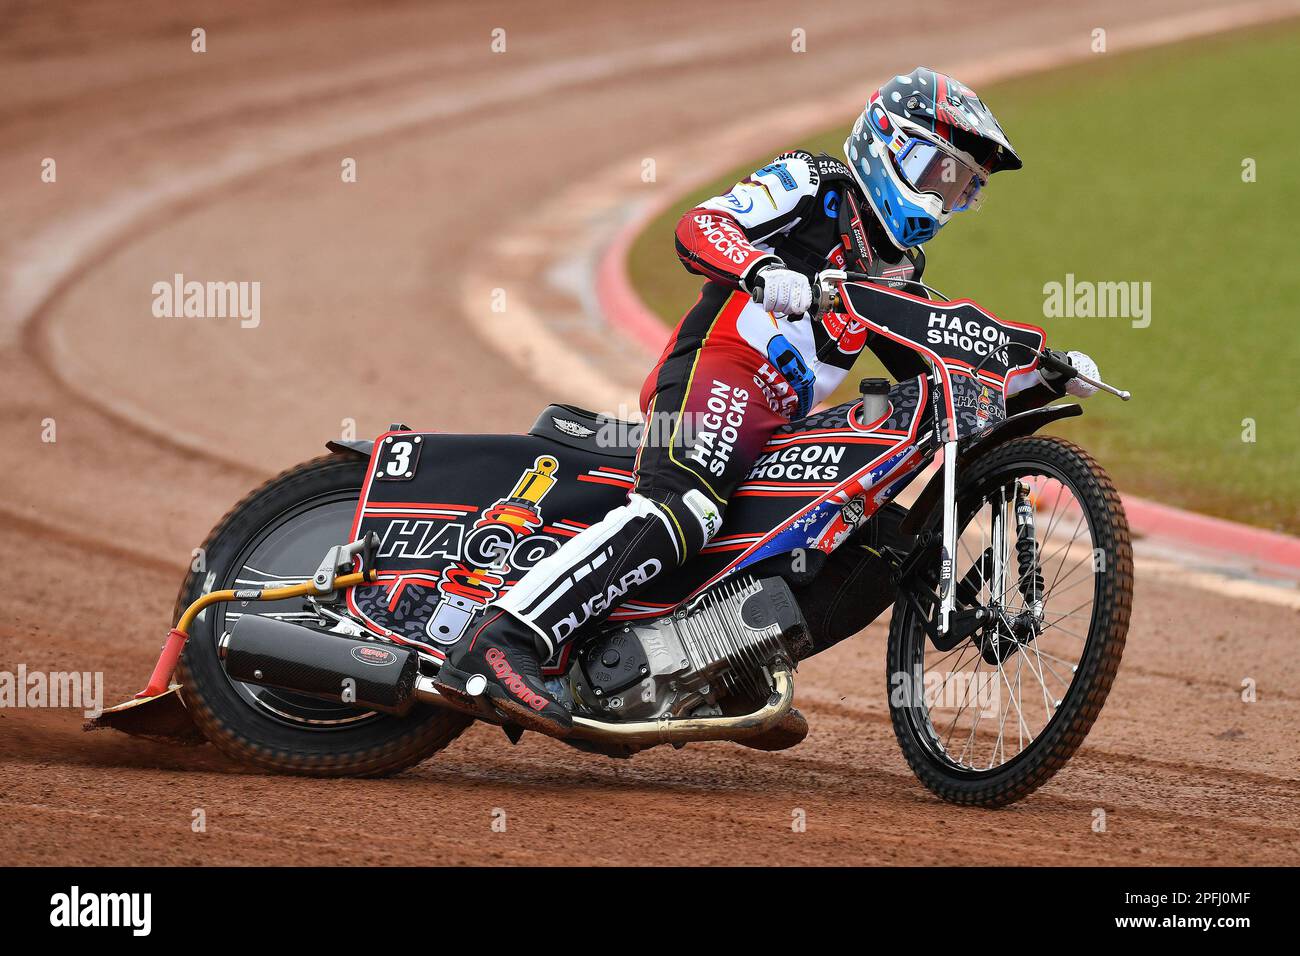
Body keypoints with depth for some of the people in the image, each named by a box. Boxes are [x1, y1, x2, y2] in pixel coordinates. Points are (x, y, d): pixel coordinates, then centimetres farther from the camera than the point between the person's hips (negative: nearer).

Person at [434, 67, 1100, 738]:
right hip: (716, 372, -9)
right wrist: (761, 268, -32)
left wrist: (1046, 378, 13)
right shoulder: (813, 186, 5)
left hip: (782, 423, 10)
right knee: (681, 511, -32)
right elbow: (700, 227, -11)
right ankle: (499, 646, -43)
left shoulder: (898, 270, 28)